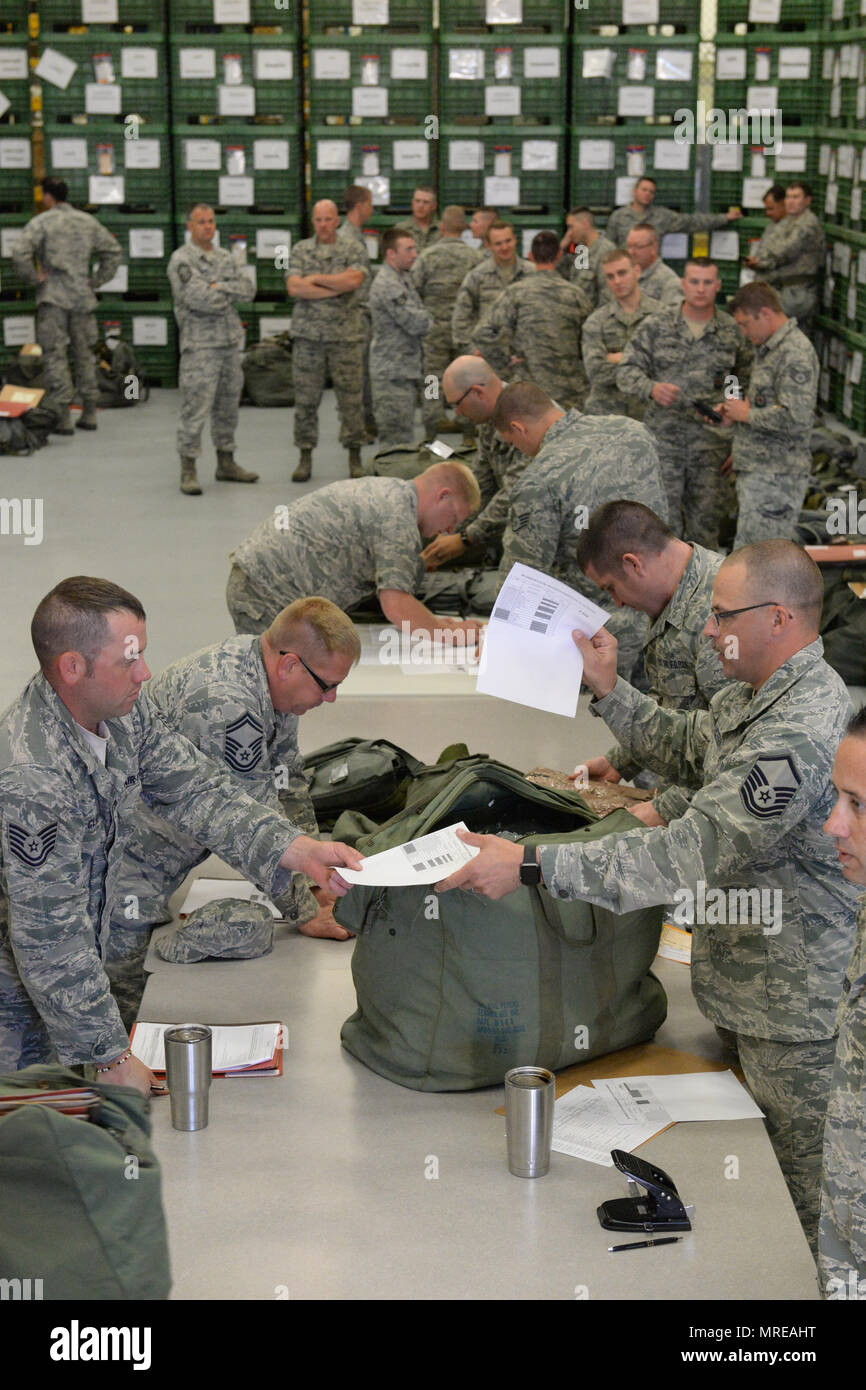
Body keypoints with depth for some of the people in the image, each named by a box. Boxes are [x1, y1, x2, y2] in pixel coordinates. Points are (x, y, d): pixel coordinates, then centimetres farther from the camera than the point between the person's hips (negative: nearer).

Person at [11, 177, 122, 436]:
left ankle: (63, 417, -7)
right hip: (82, 297, 5)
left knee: (55, 355, -3)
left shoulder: (42, 222, -5)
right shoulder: (88, 222, 10)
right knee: (84, 353, 12)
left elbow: (20, 252, -18)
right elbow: (114, 251, 15)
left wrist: (34, 278, -6)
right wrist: (97, 280, 14)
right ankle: (89, 413, 15)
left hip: (53, 297, -5)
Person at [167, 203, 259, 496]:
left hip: (230, 341, 7)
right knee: (195, 410, -7)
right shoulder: (181, 259, -7)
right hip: (200, 343, -7)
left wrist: (219, 287, -12)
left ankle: (226, 464, 24)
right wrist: (229, 296, -4)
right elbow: (197, 298, -19)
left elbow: (248, 289, 2)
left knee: (227, 407, 13)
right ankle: (188, 472, -1)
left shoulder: (225, 257, 15)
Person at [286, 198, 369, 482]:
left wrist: (316, 279, -7)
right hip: (307, 334, 1)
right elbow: (294, 288, -5)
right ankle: (305, 456, 11)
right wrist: (337, 288, -8)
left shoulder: (353, 250, 5)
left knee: (351, 397, 0)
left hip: (346, 334, -1)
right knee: (305, 398, 2)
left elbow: (354, 279, -14)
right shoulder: (300, 250, 9)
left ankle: (355, 458, 10)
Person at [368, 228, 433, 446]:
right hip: (393, 374, -10)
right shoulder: (387, 285, -17)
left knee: (404, 435, 14)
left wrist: (423, 318, 1)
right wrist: (427, 318, -2)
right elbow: (415, 323, -21)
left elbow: (421, 324, 22)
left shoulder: (404, 278, 15)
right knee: (397, 438, -8)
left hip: (407, 370, 10)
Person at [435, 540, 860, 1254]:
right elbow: (687, 750, 26)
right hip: (761, 984, 10)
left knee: (807, 1180, 4)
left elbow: (695, 850, -32)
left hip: (799, 1005, -10)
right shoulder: (753, 693, 6)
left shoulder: (804, 727, -29)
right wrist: (610, 690, 13)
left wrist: (533, 865, -32)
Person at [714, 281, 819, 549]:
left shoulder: (795, 353, -16)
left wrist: (747, 414, -13)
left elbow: (796, 417, -25)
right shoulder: (768, 348, 18)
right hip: (758, 469, 10)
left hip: (775, 474, -10)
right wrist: (735, 408, 12)